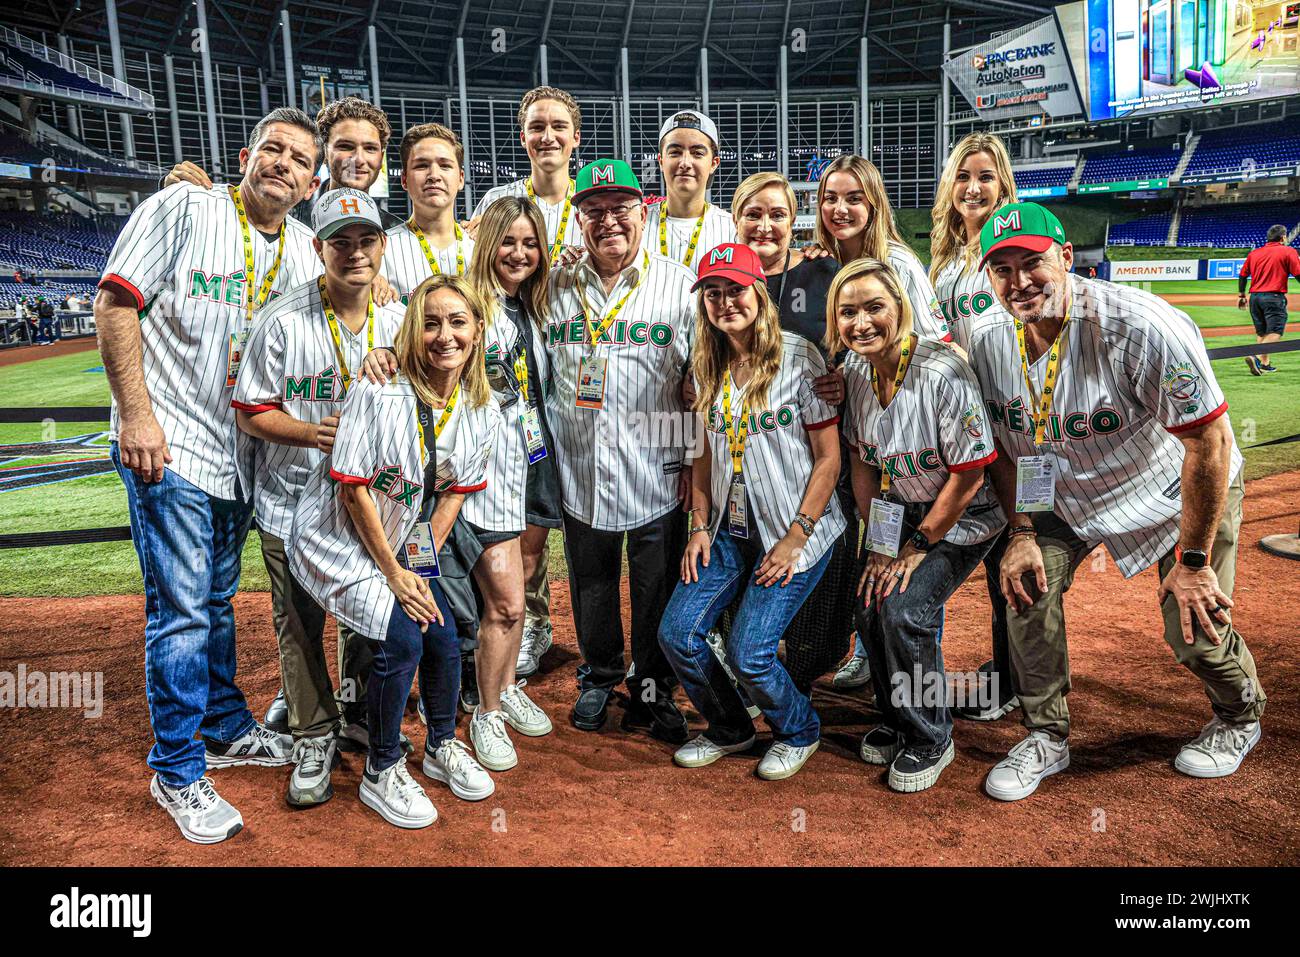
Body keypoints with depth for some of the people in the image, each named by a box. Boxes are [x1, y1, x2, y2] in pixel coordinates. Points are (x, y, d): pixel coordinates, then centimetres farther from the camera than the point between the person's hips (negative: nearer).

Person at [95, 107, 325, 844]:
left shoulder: (304, 248, 9)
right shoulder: (183, 208, -7)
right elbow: (115, 304, -11)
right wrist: (137, 414, -17)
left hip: (242, 451, 6)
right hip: (168, 448, -6)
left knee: (216, 601, 19)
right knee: (183, 610, -3)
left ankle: (227, 731, 35)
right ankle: (177, 772, 13)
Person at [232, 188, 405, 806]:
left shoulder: (397, 322, -1)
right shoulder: (284, 321, -13)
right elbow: (251, 411, -9)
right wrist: (311, 433, -26)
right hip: (293, 502, -3)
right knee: (299, 624, 5)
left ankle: (361, 712, 37)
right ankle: (315, 737, 24)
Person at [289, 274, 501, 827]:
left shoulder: (482, 412, -5)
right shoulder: (379, 391, -24)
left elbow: (453, 495, 2)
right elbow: (353, 490, -20)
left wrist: (420, 568, -6)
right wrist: (393, 573, -15)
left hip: (408, 544, 6)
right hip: (341, 542, -5)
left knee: (444, 640, -5)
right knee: (401, 642, -19)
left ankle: (442, 747, 25)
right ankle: (381, 774, 4)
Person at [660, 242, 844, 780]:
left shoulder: (798, 357, -9)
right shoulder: (707, 366, 8)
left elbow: (829, 457, -10)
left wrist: (795, 537, -13)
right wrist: (700, 526, 4)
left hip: (796, 530, -6)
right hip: (729, 529, 6)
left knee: (748, 650, -14)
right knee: (676, 634, -5)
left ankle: (799, 732, 19)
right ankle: (729, 730, 23)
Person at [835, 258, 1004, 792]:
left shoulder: (943, 373, -28)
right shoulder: (855, 372, -8)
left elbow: (968, 477, -22)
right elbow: (862, 462, 2)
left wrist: (918, 546, -15)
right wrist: (877, 543, -4)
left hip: (960, 519, -6)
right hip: (897, 513, 6)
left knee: (904, 610, -18)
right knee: (870, 608, -5)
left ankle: (931, 741, 7)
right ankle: (894, 721, 23)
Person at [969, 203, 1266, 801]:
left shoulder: (1140, 327, -33)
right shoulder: (989, 342, -15)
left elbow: (1210, 441, -27)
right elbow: (1004, 447, 0)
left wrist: (1193, 560, -23)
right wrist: (1021, 532, -7)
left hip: (1180, 489, -4)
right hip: (1068, 491, 5)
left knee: (1196, 631, -8)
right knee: (1025, 585, -10)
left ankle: (1238, 717, 29)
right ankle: (1047, 738, 10)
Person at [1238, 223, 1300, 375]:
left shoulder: (1253, 253, 12)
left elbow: (1242, 275, 15)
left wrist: (1241, 295, 23)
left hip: (1254, 297, 6)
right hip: (1274, 297, -6)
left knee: (1261, 332, 15)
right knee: (1275, 332, -8)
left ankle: (1264, 364, 18)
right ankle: (1256, 358, -28)